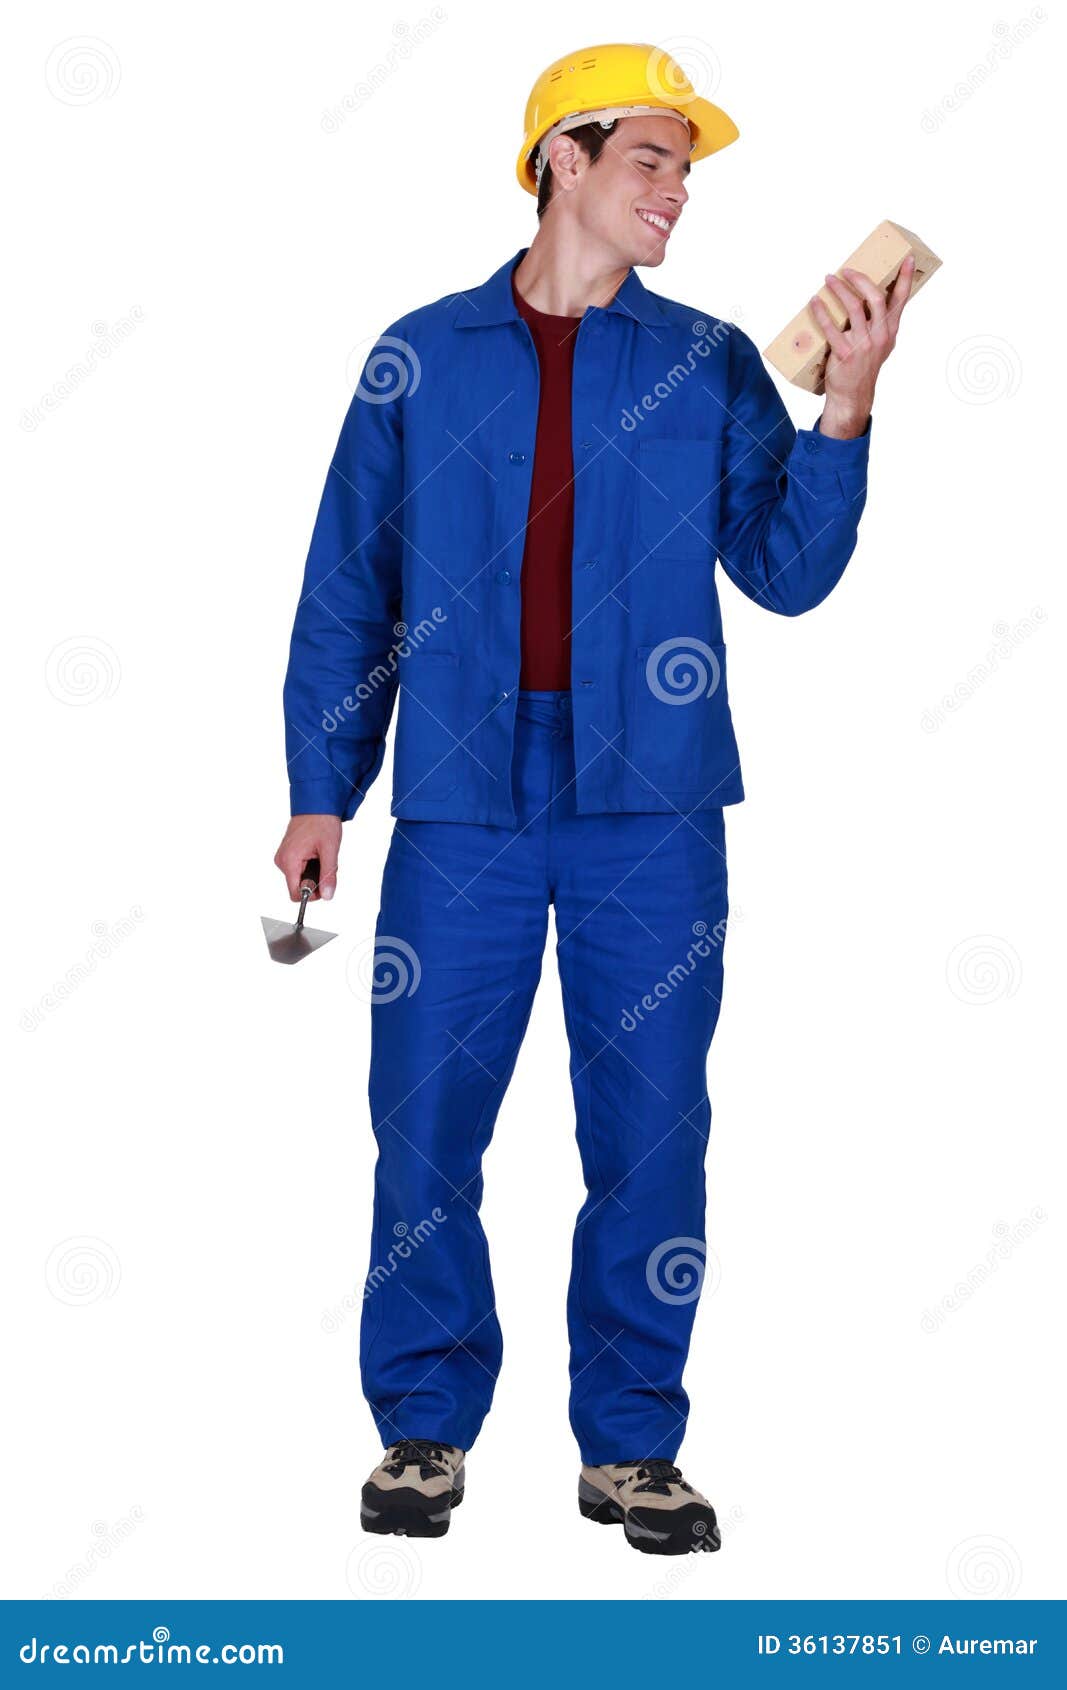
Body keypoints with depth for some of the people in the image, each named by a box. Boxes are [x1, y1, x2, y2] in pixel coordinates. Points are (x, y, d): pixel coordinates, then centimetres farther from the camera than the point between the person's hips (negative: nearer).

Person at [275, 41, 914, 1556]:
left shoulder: (710, 364, 9)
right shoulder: (421, 358, 8)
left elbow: (786, 570, 2)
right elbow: (349, 587, 9)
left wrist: (844, 410, -11)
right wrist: (321, 791, 5)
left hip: (649, 806, 1)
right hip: (462, 802, 0)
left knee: (651, 1131, 3)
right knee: (424, 1121, 2)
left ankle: (633, 1443, 17)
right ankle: (426, 1425, 19)